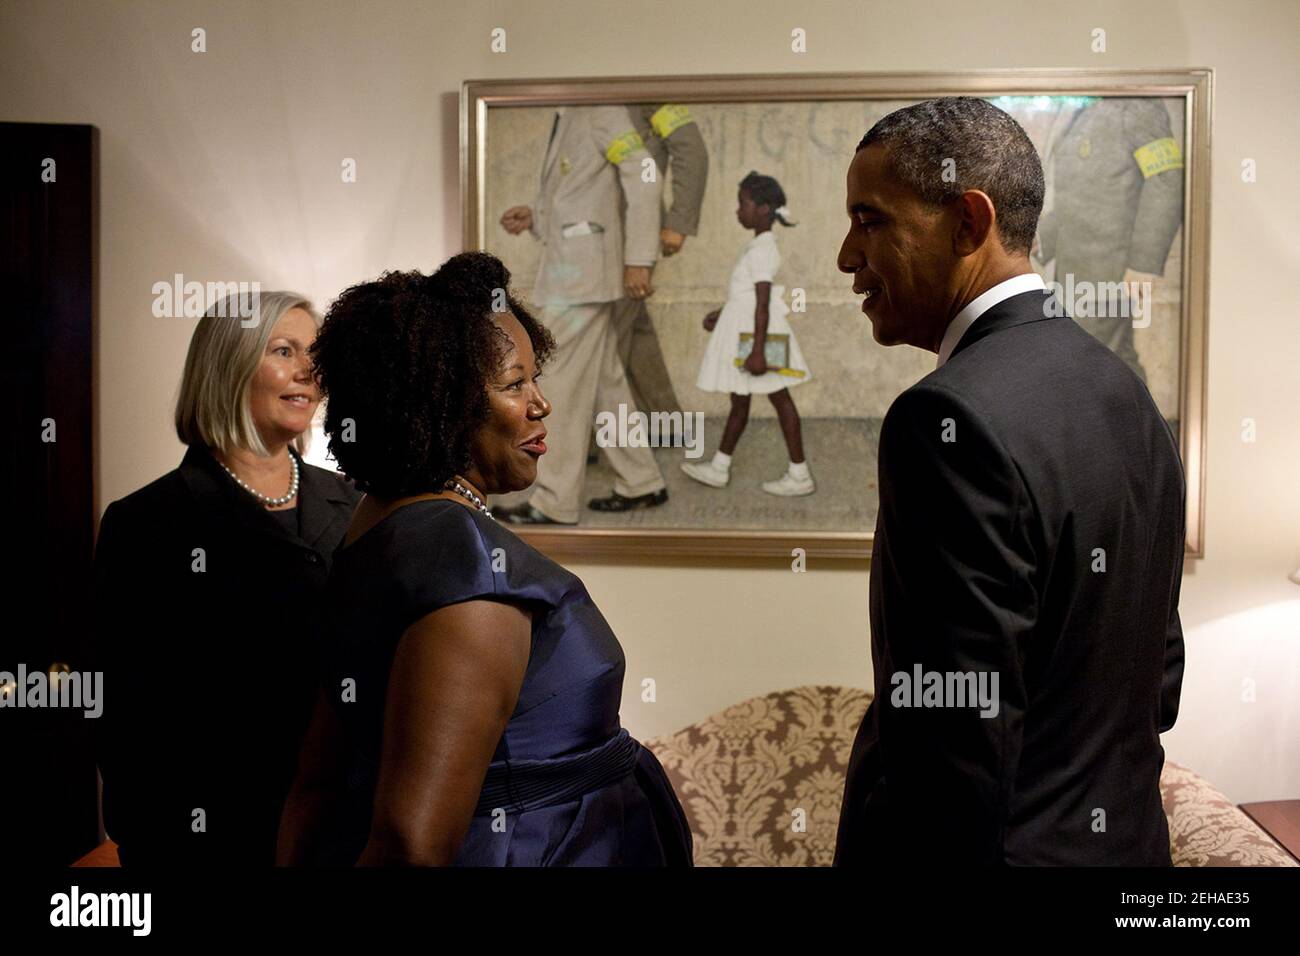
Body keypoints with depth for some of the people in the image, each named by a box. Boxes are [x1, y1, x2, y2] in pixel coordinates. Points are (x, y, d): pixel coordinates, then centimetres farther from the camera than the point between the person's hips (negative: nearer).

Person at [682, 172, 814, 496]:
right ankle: (719, 467, 24)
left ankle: (800, 475, 5)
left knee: (779, 399, -3)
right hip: (743, 332, 10)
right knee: (739, 399, 14)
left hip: (757, 335, -10)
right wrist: (722, 313, 30)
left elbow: (763, 302, -23)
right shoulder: (761, 246, 12)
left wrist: (758, 350, -26)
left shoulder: (761, 250, -18)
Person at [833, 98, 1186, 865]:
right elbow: (1158, 676, 10)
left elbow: (954, 742, -27)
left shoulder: (954, 418, -25)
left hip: (1009, 840, -7)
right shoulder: (1124, 390, 3)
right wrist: (1096, 804, 18)